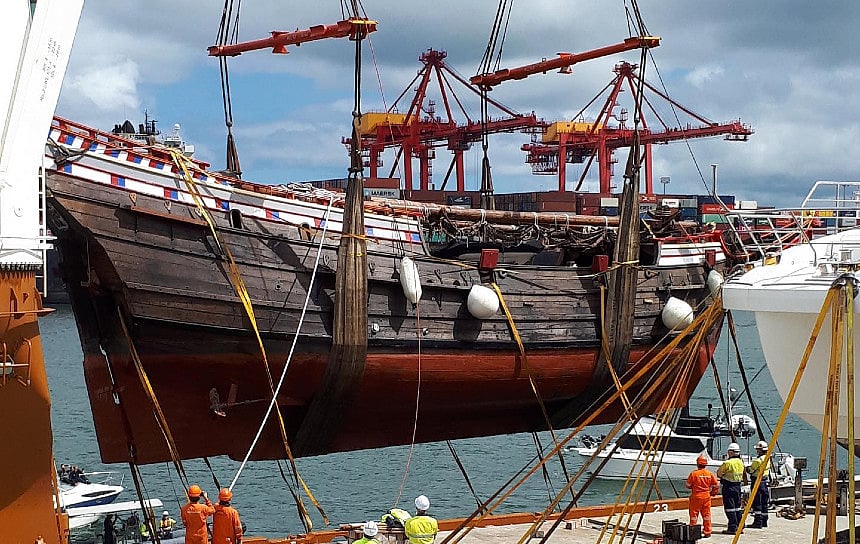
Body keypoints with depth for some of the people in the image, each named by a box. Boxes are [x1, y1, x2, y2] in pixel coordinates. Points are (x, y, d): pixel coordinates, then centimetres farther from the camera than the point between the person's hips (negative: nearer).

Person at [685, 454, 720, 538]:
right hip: (707, 496, 3)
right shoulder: (710, 474, 0)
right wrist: (712, 493, 17)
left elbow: (688, 485, -4)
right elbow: (716, 485, 4)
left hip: (696, 496, -3)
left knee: (694, 514, 5)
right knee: (706, 515, 10)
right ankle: (707, 532, 11)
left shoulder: (694, 473, -11)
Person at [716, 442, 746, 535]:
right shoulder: (741, 462, 6)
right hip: (738, 486, 7)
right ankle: (739, 526, 18)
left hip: (728, 487, -7)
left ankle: (732, 528, -4)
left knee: (729, 507, -3)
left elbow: (719, 473, -6)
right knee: (737, 507, 15)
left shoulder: (727, 463, -17)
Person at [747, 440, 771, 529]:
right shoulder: (767, 459, 10)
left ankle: (758, 522, -10)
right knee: (764, 502, 14)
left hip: (758, 482, -9)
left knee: (757, 503, -7)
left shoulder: (758, 460, -18)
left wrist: (748, 468, 11)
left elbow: (752, 470, -12)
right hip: (766, 481, 9)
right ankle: (764, 521, 19)